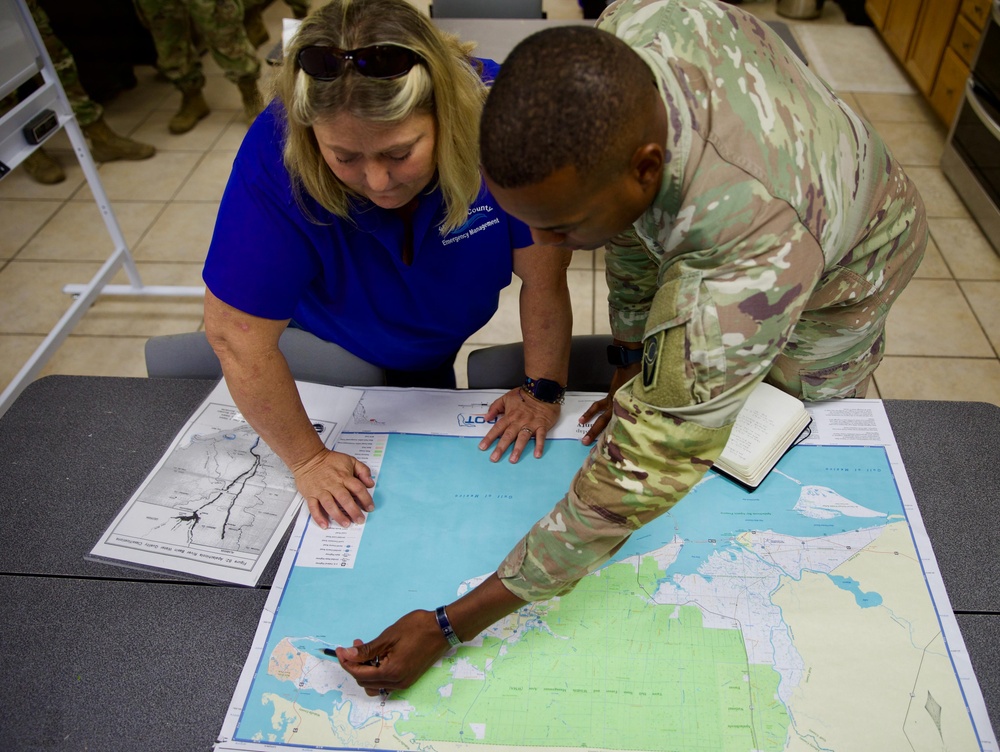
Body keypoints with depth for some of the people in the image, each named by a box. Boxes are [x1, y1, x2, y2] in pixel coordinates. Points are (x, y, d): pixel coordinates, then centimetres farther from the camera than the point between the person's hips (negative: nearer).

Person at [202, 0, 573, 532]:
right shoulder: (277, 156, -37)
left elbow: (543, 276, -25)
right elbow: (237, 333, -30)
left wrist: (543, 389, -16)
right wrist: (307, 460, -22)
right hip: (328, 346, -1)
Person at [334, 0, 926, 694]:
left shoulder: (761, 251, -53)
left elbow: (647, 473, -47)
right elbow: (635, 223, -15)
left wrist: (450, 627, -42)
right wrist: (633, 361, -10)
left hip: (837, 272, -5)